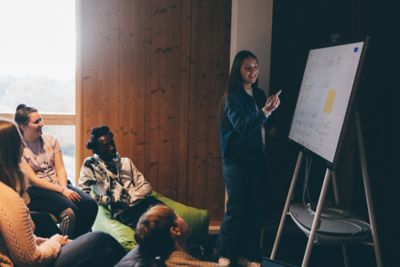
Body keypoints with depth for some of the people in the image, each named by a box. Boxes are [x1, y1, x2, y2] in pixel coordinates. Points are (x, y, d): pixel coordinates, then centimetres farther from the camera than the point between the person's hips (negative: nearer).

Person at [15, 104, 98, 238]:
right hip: (35, 191, -5)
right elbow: (32, 179, -12)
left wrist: (64, 187, -16)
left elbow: (60, 169, 4)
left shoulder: (51, 140, 8)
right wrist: (61, 190, -19)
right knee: (70, 212, -32)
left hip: (59, 185, 5)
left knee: (90, 205, -21)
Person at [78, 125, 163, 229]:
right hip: (118, 208, -4)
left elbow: (145, 186, 16)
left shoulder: (126, 162, 23)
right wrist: (109, 200, -8)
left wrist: (130, 197, -3)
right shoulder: (90, 165, 12)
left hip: (139, 201, 4)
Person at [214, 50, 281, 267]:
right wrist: (265, 111, -34)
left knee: (254, 208, 6)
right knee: (236, 208, -3)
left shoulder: (259, 94, 10)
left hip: (256, 160, 6)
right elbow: (242, 126, -25)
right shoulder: (232, 97, -10)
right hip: (237, 161, -6)